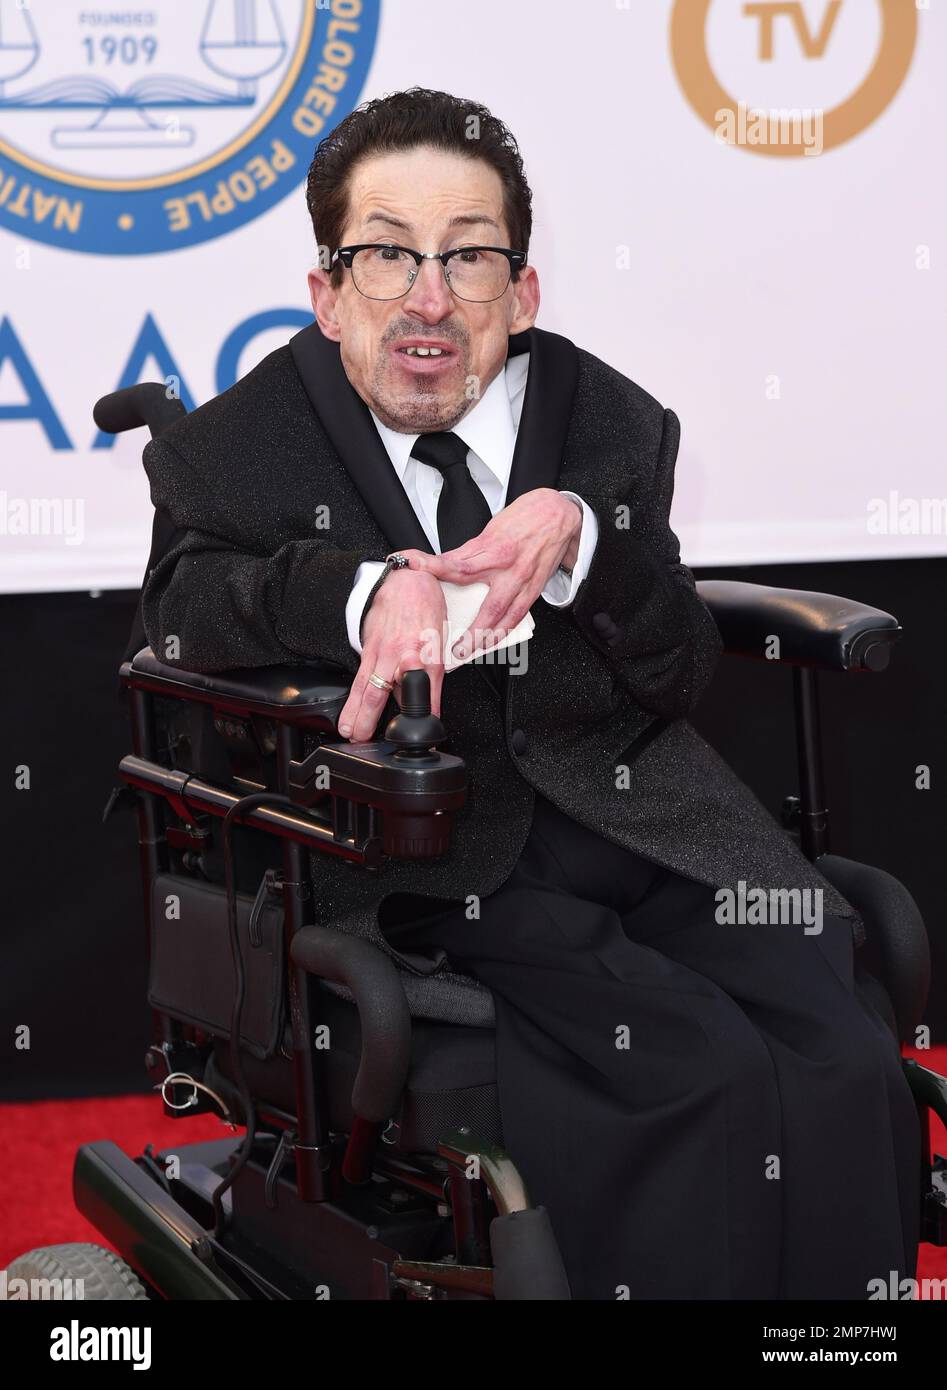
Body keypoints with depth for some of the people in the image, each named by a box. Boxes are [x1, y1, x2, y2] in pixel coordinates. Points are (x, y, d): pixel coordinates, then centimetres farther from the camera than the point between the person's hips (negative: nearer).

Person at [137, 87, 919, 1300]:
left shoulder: (610, 425, 10)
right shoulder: (248, 447, 6)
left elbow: (678, 684, 3)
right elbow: (180, 604, -5)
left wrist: (578, 537, -17)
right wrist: (361, 592, -23)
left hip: (640, 823, 3)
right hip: (437, 869, -3)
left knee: (848, 1072, -21)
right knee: (702, 1076, -26)